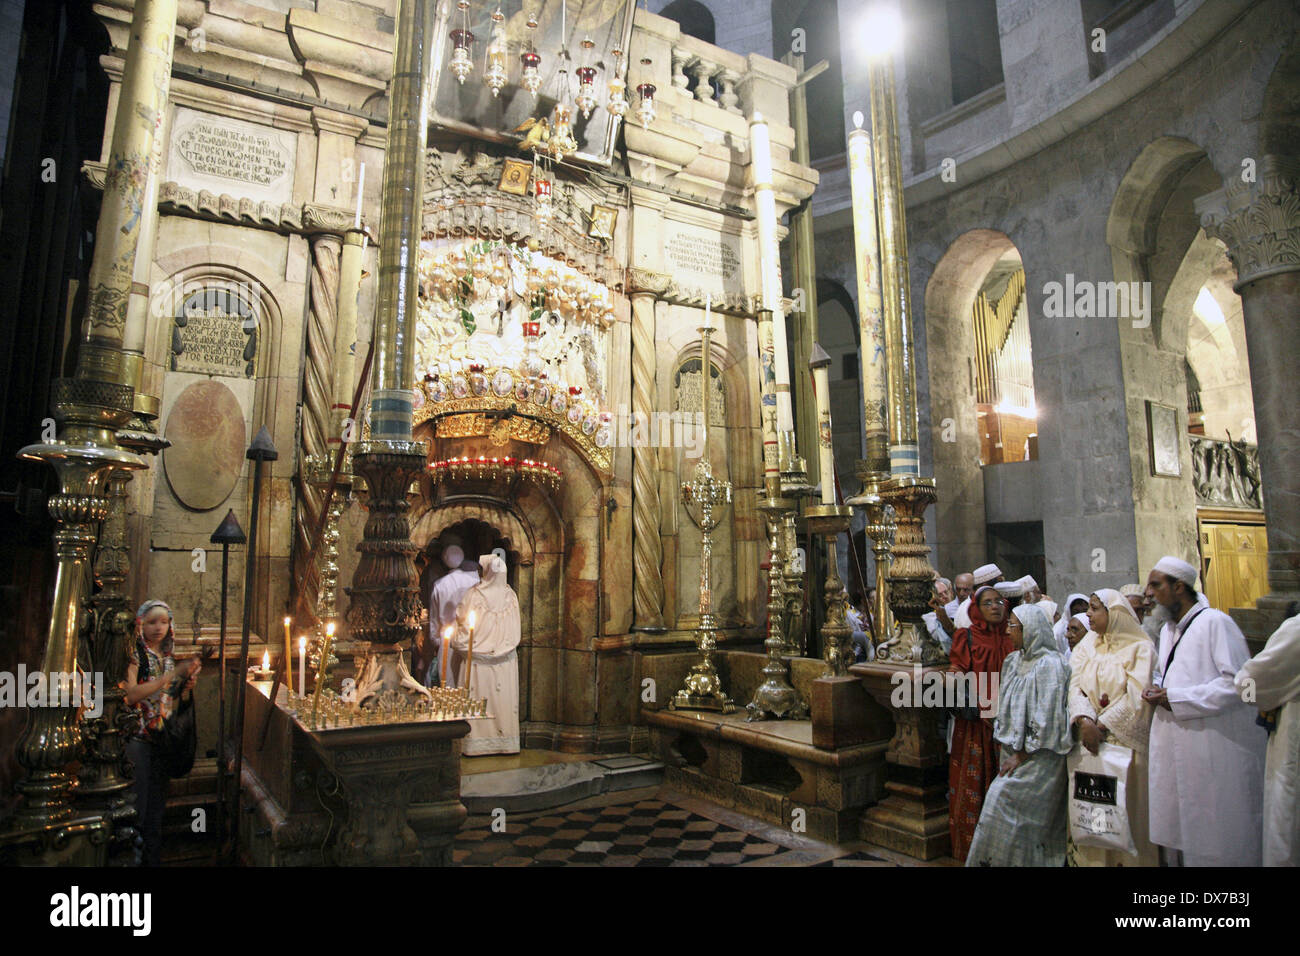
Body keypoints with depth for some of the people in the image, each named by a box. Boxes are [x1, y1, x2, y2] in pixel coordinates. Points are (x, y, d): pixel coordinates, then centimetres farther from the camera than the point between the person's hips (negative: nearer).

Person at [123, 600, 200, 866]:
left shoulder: (168, 656, 10)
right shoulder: (135, 654, -7)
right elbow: (132, 694, -22)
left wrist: (189, 676, -3)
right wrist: (173, 673, -24)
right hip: (138, 737, -6)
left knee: (158, 803, 13)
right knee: (138, 804, -5)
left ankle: (154, 857, 23)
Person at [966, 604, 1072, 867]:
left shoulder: (1049, 664, -14)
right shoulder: (1013, 661, 10)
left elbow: (1046, 719, -17)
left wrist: (1022, 754, -13)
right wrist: (1007, 747, 9)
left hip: (1039, 756, -7)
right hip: (1015, 750, 7)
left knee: (1001, 797, -13)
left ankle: (999, 858, -2)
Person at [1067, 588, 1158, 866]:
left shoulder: (1140, 648, -2)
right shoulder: (1084, 648, 12)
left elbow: (1135, 696, -12)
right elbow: (1076, 688, 0)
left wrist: (1102, 726, -18)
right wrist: (1085, 721, -18)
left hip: (1124, 740, -4)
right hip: (1088, 739, 4)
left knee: (1126, 810, 1)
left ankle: (1127, 859, 14)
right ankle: (1088, 859, 16)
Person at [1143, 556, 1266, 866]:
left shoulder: (1215, 623, -12)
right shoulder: (1167, 631, 16)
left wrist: (1177, 698, -18)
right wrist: (1157, 689, 4)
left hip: (1216, 749, -8)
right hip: (1177, 749, 8)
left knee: (1218, 838, 3)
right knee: (1180, 834, 14)